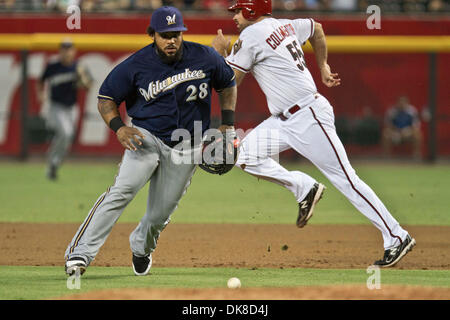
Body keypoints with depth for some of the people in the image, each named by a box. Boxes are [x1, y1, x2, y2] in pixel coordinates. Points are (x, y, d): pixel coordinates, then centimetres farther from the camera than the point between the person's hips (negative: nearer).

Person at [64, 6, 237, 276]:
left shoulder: (205, 58, -4)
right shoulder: (136, 65, -9)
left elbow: (228, 83, 14)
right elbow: (106, 98, 0)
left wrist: (228, 125, 5)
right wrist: (118, 128, -18)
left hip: (185, 147, 2)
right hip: (147, 138, -2)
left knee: (160, 215, 2)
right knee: (124, 189, -27)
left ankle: (141, 248, 38)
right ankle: (81, 253, -30)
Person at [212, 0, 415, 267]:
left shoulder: (252, 35, -13)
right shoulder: (285, 26, 13)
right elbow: (316, 28, 32)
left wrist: (220, 52, 6)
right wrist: (323, 67, 34)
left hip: (309, 118, -10)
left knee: (345, 179, -7)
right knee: (245, 155, 3)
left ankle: (397, 237, -4)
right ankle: (304, 188, 7)